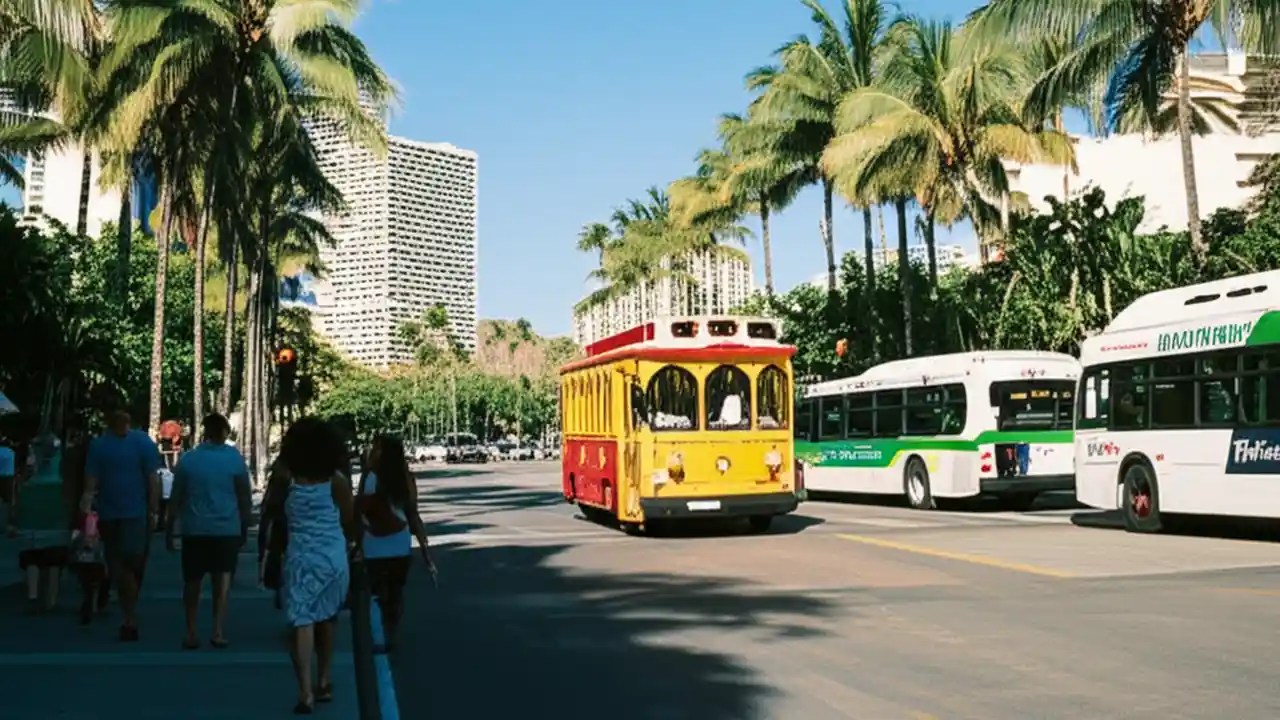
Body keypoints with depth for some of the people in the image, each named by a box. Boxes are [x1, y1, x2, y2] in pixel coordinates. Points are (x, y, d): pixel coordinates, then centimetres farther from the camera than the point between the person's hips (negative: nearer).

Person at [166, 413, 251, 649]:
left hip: (195, 529, 1)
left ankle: (191, 633, 13)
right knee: (222, 578, 2)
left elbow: (175, 498, 3)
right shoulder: (235, 459, -2)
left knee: (192, 582, 12)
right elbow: (245, 497, 3)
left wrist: (170, 529, 11)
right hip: (227, 529, -1)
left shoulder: (188, 459, 0)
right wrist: (245, 527, 13)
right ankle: (218, 631, -10)